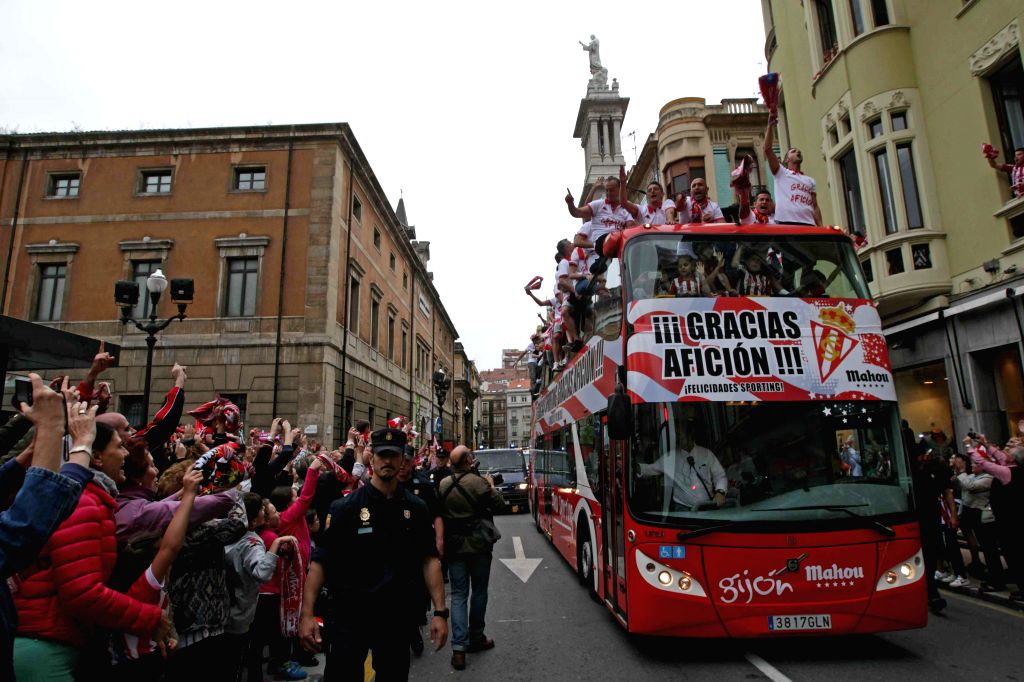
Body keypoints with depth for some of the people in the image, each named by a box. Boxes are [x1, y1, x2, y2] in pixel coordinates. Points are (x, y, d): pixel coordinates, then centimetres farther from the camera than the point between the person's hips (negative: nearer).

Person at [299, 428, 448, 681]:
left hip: (397, 616, 3)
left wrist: (440, 612, -6)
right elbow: (320, 561, -9)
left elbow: (430, 560, 0)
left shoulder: (416, 508, 0)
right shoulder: (346, 507, -8)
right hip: (349, 615, -3)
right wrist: (307, 614, -17)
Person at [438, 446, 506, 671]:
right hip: (478, 545, -3)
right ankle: (476, 639, 28)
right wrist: (492, 486, 4)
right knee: (479, 592, 15)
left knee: (458, 594, 7)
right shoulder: (479, 482, -18)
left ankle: (459, 647, 0)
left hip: (454, 546, 3)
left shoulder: (443, 484, -5)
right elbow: (500, 505, -10)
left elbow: (439, 512, 4)